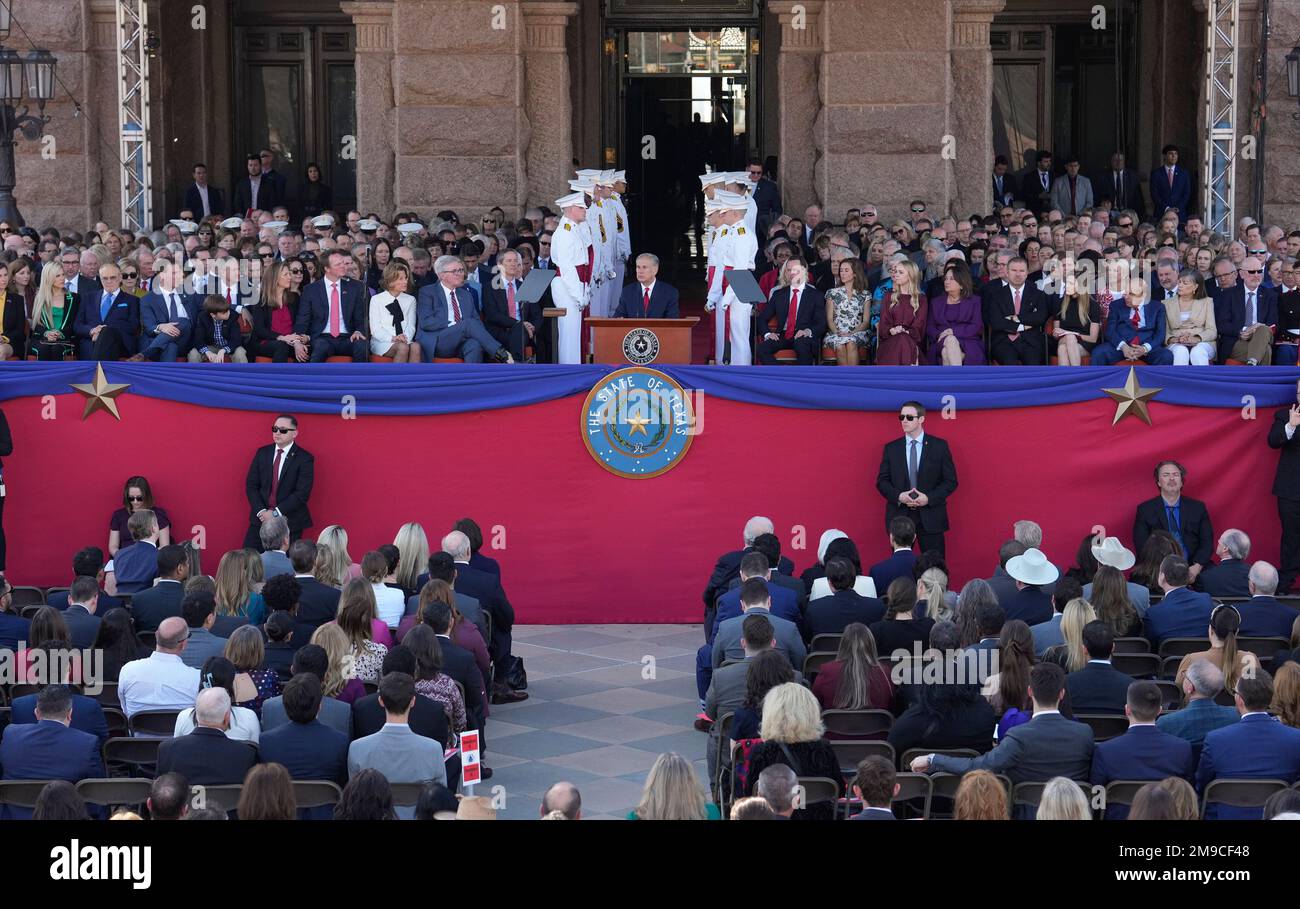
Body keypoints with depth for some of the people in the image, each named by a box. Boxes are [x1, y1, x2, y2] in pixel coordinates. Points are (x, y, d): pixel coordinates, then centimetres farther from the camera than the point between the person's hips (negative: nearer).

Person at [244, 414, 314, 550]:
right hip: (261, 519, 3)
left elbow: (302, 493, -12)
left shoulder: (305, 459, -5)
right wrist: (261, 512, -9)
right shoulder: (262, 453, 8)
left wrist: (275, 513, -15)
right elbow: (251, 485, 6)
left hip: (289, 522, -3)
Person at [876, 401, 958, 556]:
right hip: (900, 516, 2)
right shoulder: (891, 448, 8)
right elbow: (882, 481, 8)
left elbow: (951, 481, 2)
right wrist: (899, 496, -11)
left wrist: (929, 498, -12)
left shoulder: (939, 446, 2)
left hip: (930, 518, -1)